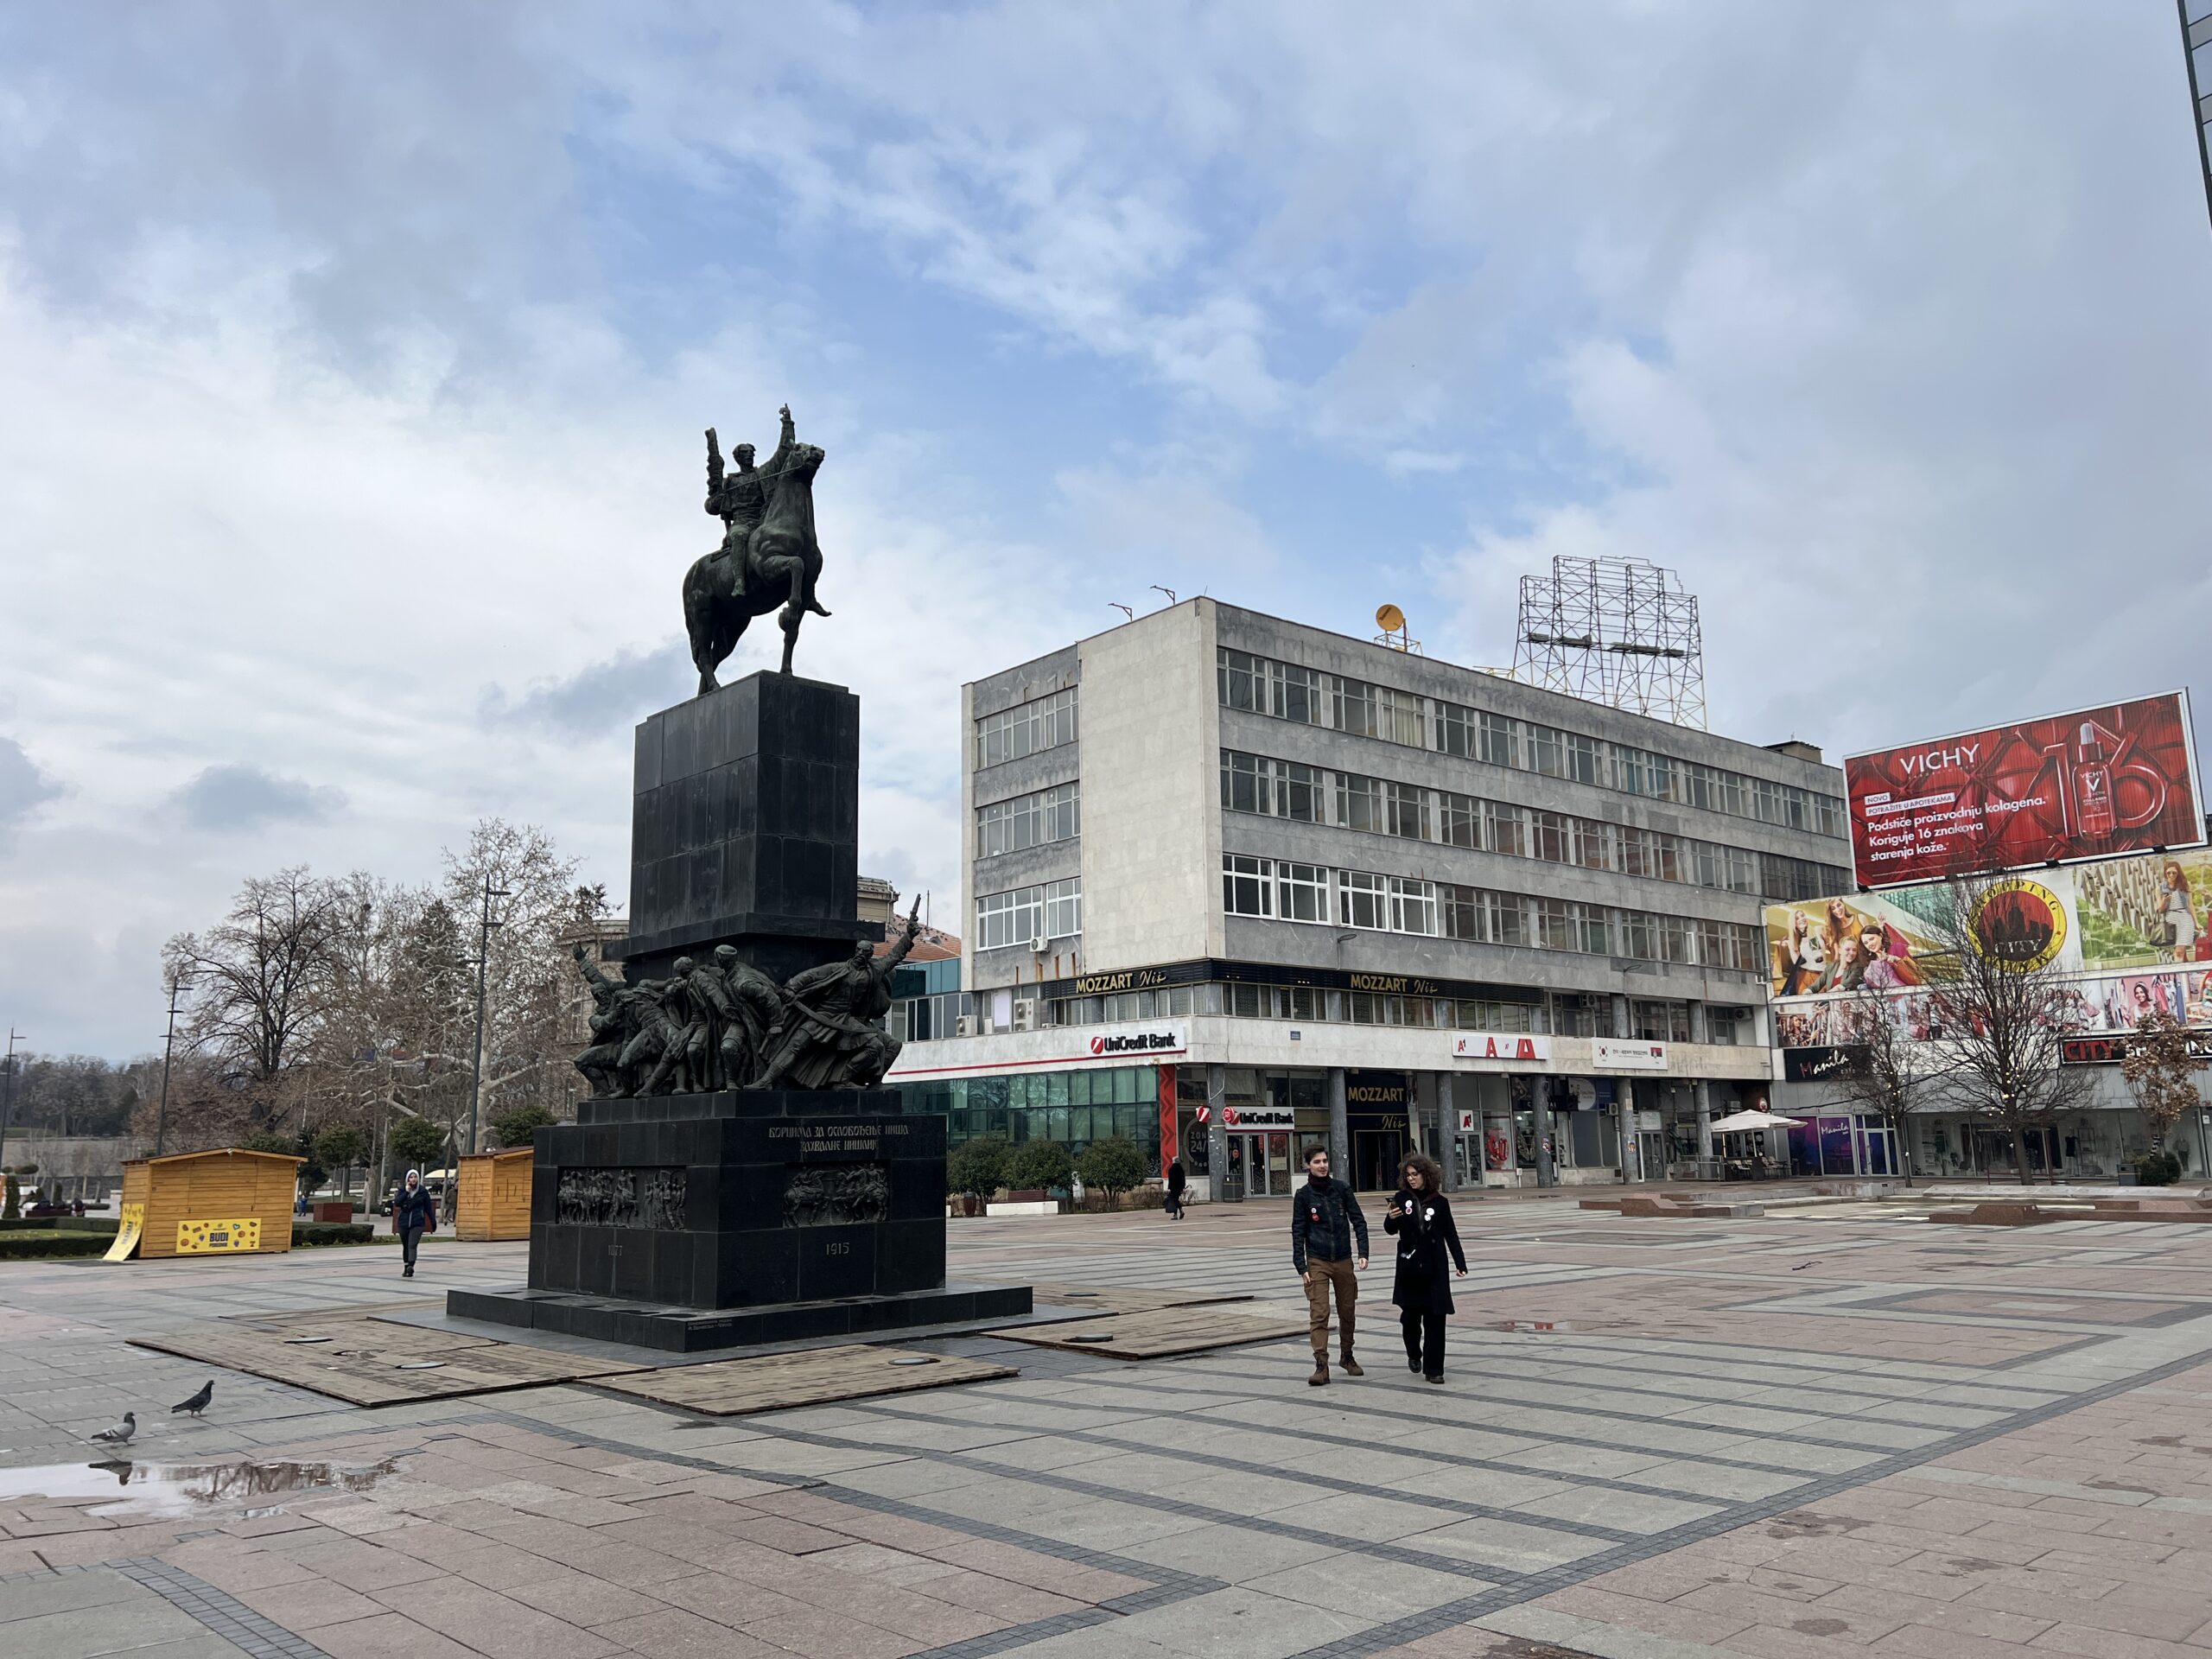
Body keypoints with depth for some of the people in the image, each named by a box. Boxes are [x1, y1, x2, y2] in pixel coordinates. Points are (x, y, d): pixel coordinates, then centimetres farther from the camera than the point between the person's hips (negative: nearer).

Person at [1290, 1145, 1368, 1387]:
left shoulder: (1342, 1189, 2)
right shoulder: (1303, 1195, -1)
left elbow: (1358, 1221, 3)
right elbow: (1298, 1232, 1)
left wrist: (1363, 1252, -7)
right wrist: (1301, 1267, -5)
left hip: (1343, 1260, 2)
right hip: (1317, 1262, -2)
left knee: (1347, 1312, 11)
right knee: (1319, 1314, -10)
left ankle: (1347, 1356, 29)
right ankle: (1321, 1365, -10)